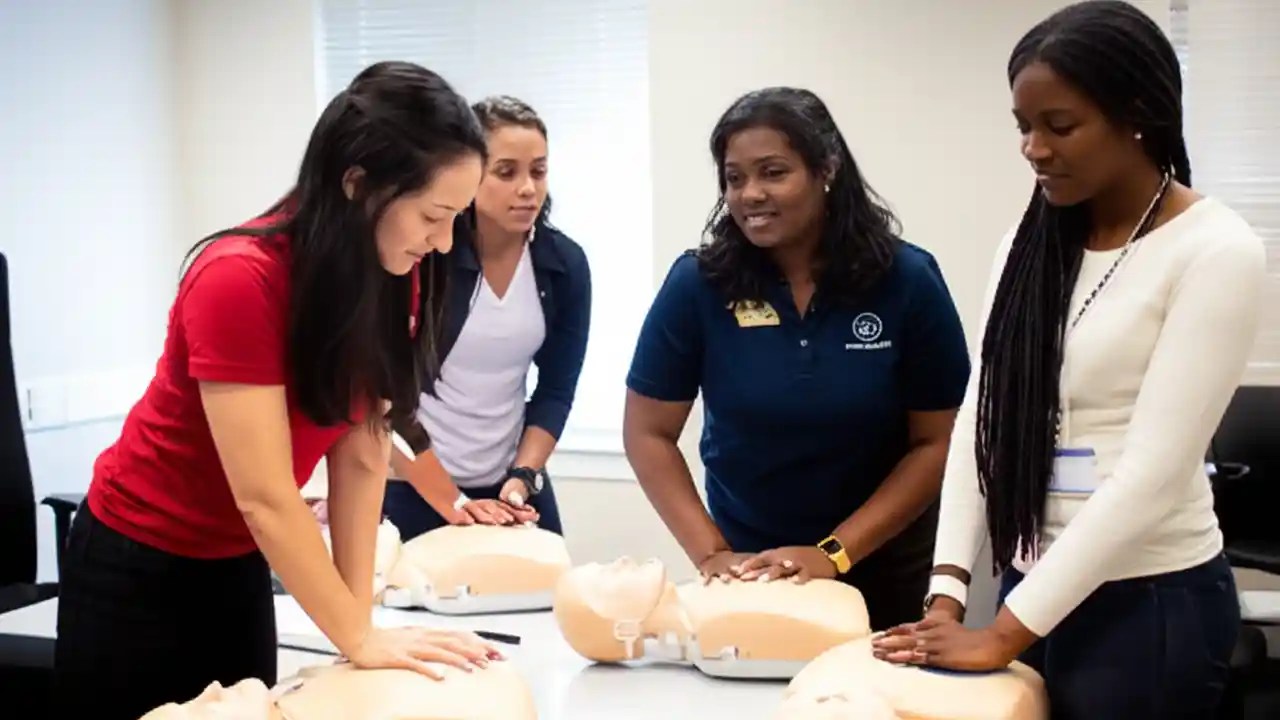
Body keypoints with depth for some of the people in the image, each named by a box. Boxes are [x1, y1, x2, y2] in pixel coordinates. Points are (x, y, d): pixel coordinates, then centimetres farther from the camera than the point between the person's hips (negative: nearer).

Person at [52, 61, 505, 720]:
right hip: (138, 565, -5)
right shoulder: (239, 281, -29)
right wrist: (359, 641, -24)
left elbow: (362, 459, -12)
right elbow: (264, 497, -28)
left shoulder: (394, 276, -10)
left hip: (240, 564, 6)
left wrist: (359, 619, -16)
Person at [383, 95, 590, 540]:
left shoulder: (566, 264, -4)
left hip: (511, 488, 4)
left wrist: (524, 479, -9)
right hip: (414, 490, -4)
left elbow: (556, 391, 3)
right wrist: (450, 502, -16)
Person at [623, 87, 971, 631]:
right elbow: (648, 433, -7)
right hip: (746, 569, 1)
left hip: (880, 568, 0)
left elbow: (937, 442, -11)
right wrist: (711, 554, -16)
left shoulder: (907, 281, -14)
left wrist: (835, 554, -18)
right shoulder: (697, 283, -13)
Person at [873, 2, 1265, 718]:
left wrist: (1004, 634, -20)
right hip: (1033, 585, 6)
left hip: (1148, 601, -5)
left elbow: (1152, 475, -19)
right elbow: (984, 416, 3)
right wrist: (948, 589, -7)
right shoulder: (1032, 243, 5)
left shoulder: (1218, 252, -14)